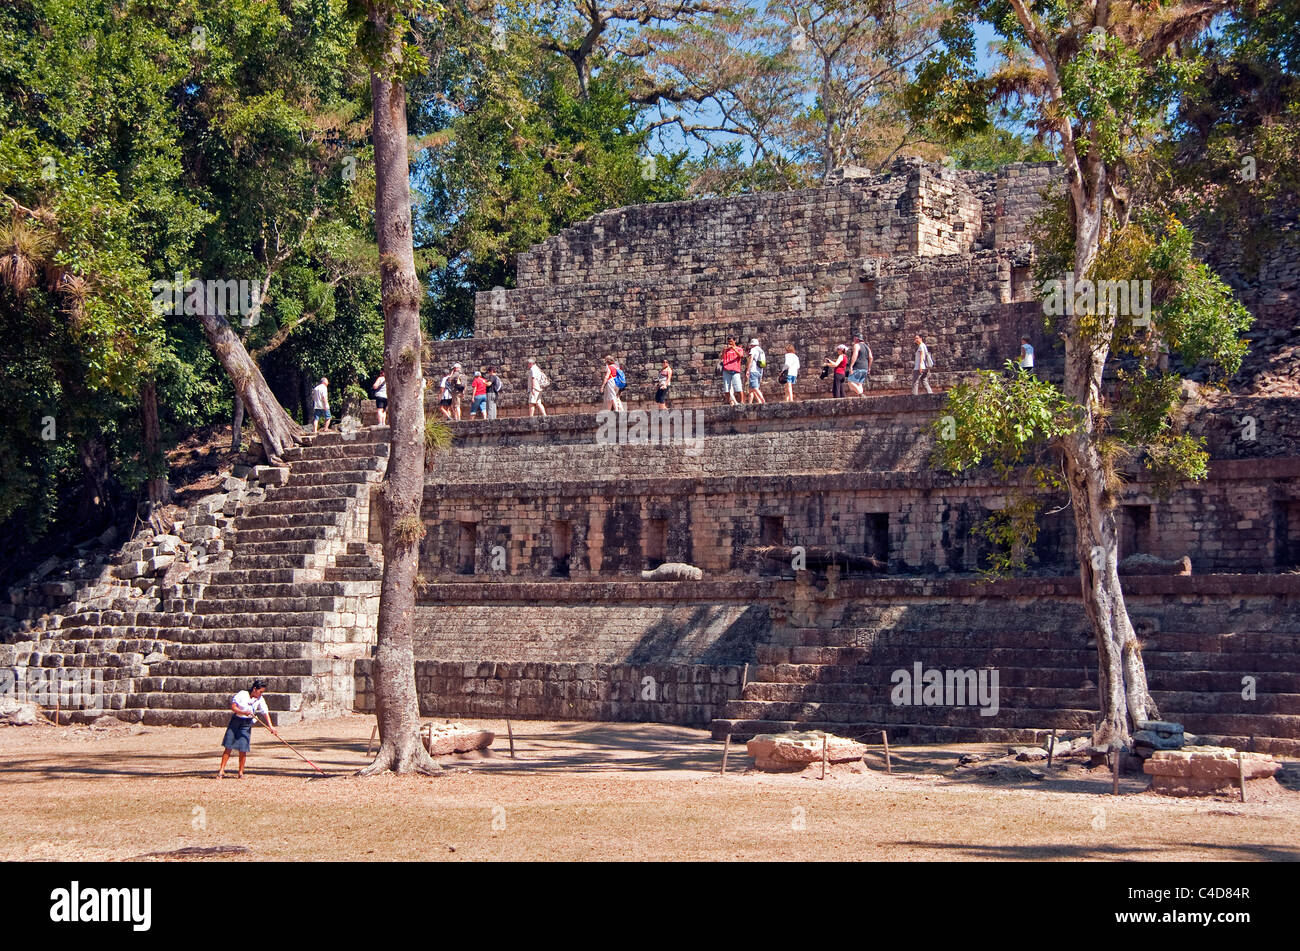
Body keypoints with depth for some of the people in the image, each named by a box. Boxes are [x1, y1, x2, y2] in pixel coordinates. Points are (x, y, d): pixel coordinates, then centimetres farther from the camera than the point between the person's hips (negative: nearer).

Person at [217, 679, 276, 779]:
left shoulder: (259, 699, 0)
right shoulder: (242, 695, -9)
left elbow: (266, 712, -5)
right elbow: (233, 707, -8)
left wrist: (270, 726, -15)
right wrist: (243, 712, -24)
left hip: (247, 724, 2)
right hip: (235, 721, -2)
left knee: (242, 749, -3)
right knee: (228, 747, -3)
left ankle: (241, 772, 8)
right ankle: (221, 770, 2)